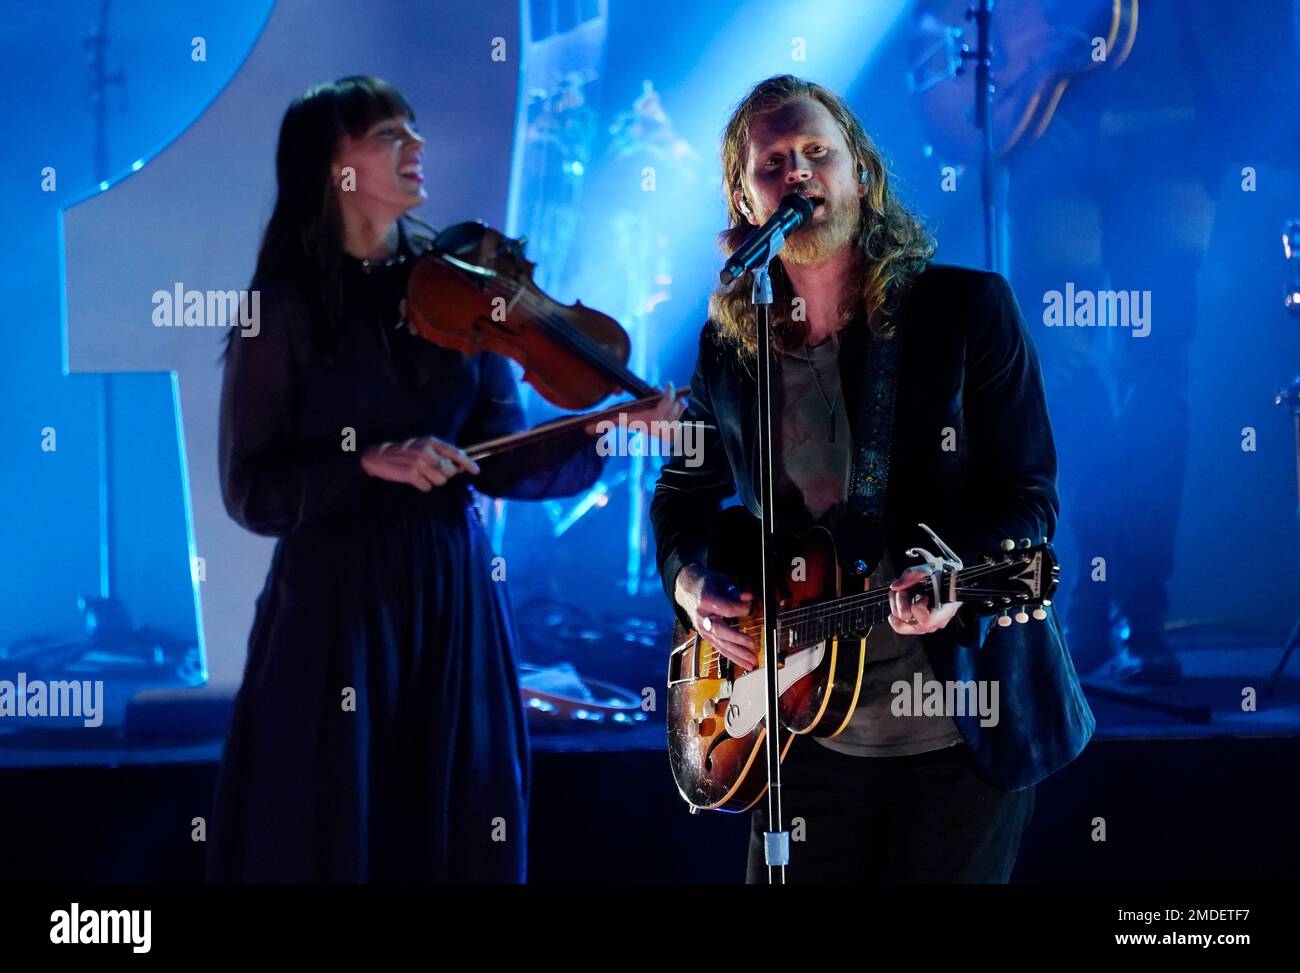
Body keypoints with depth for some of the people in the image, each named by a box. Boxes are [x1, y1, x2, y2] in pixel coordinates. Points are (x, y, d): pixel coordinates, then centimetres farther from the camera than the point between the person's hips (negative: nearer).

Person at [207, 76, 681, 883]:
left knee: (460, 833, 6)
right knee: (330, 835, 1)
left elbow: (500, 461, 0)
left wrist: (602, 433, -15)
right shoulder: (286, 309, -5)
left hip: (455, 601, 3)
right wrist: (369, 462, -21)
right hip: (335, 609, -3)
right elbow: (252, 490, -8)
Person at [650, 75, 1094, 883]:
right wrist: (691, 582, -4)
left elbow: (1029, 497, -8)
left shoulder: (967, 309, -7)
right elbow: (683, 496, 17)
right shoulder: (730, 348, 4)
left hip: (966, 726, -3)